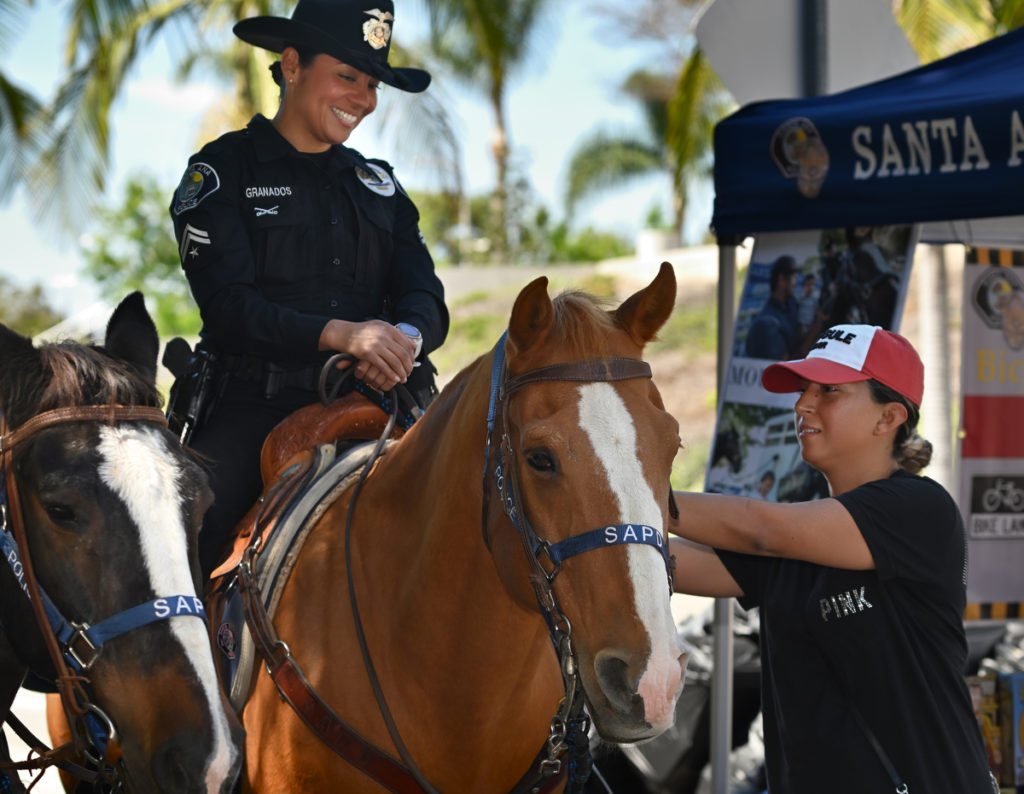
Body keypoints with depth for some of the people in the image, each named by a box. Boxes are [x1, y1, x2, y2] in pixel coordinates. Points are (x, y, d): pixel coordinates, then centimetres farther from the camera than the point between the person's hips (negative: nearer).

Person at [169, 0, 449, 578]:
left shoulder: (378, 183, 22)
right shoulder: (223, 169, 6)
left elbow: (426, 296, 11)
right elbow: (226, 304, -7)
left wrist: (404, 337, -16)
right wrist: (339, 333, -24)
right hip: (253, 403, -4)